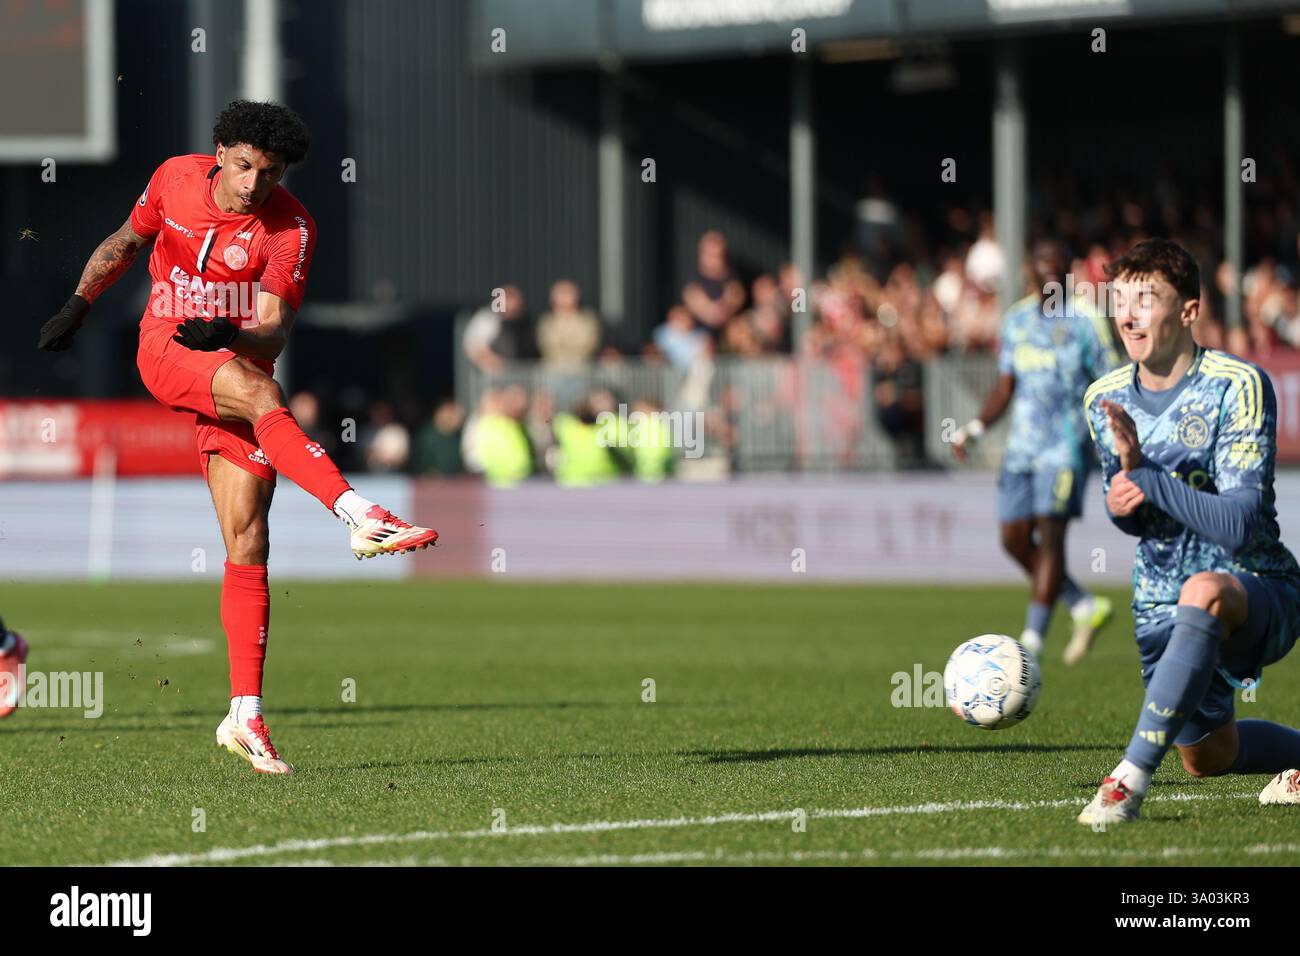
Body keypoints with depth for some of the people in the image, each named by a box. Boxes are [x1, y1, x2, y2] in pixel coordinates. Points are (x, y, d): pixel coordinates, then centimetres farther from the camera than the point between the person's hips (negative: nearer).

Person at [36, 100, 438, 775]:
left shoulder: (290, 228, -9)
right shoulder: (175, 179, -1)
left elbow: (273, 334, -16)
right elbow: (124, 243, 19)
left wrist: (229, 335, -35)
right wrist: (79, 303, 17)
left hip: (238, 361, 0)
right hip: (167, 347, 0)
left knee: (247, 546, -8)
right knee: (260, 395, -35)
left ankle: (245, 718, -6)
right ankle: (362, 516, -50)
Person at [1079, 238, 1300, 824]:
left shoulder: (1238, 386, -19)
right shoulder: (1105, 398, -1)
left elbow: (1239, 525, -27)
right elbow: (1131, 522, 5)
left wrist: (1153, 483, -33)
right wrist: (1128, 465, -17)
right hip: (1161, 602, 7)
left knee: (1204, 593, -42)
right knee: (1208, 758, 19)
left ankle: (1132, 778, -41)